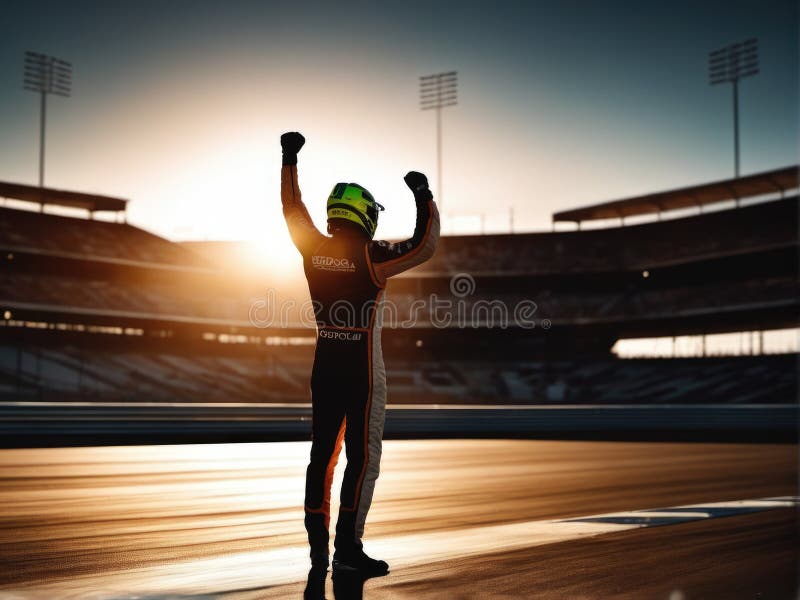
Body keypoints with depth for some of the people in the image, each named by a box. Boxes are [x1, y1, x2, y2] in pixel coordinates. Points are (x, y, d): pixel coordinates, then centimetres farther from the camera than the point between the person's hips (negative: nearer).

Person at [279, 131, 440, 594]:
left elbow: (293, 208, 16)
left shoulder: (313, 248, 1)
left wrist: (289, 160, 24)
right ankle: (348, 548, -1)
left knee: (322, 452, 11)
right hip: (362, 372, -6)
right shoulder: (370, 256, -14)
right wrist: (424, 197, -1)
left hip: (325, 366, 6)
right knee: (363, 458, 0)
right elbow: (427, 246, -10)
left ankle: (318, 545, 16)